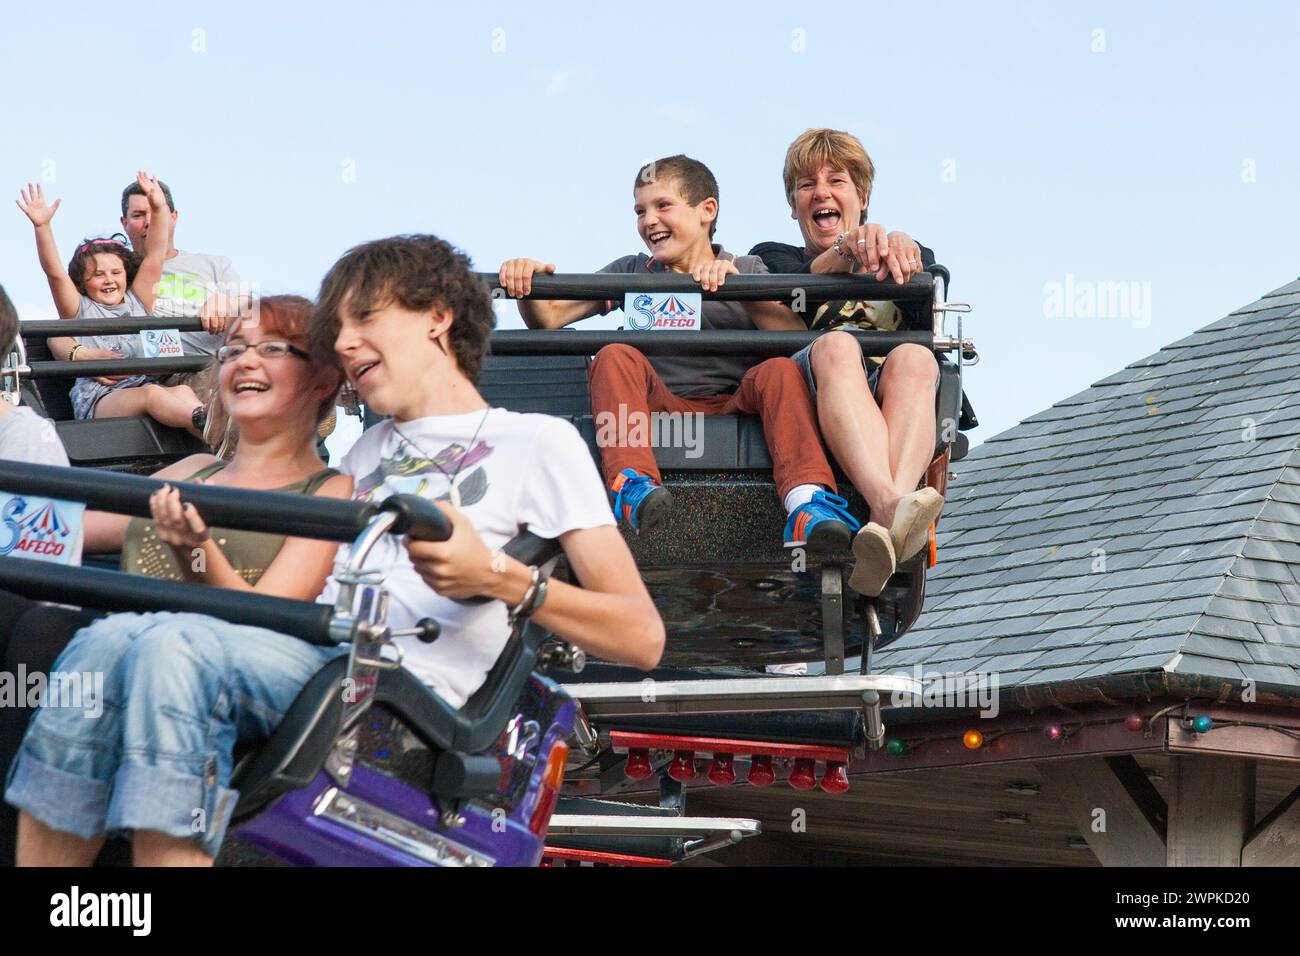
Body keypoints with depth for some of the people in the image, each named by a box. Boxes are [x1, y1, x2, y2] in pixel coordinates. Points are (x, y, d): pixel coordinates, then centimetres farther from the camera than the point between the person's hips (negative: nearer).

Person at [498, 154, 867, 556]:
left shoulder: (746, 269, 14)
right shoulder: (631, 273, 20)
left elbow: (796, 338, -5)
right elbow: (549, 317, 9)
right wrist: (527, 285, -13)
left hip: (735, 407, -1)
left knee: (781, 371, -28)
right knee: (615, 358, -24)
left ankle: (805, 504, -48)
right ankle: (633, 483, -45)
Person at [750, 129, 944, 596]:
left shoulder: (907, 257, 34)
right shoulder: (771, 257, 30)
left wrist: (899, 246, -21)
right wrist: (846, 250, -22)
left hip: (893, 392, 1)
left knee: (914, 357, -35)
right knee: (835, 346, -36)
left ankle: (886, 530, -62)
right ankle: (891, 508, -63)